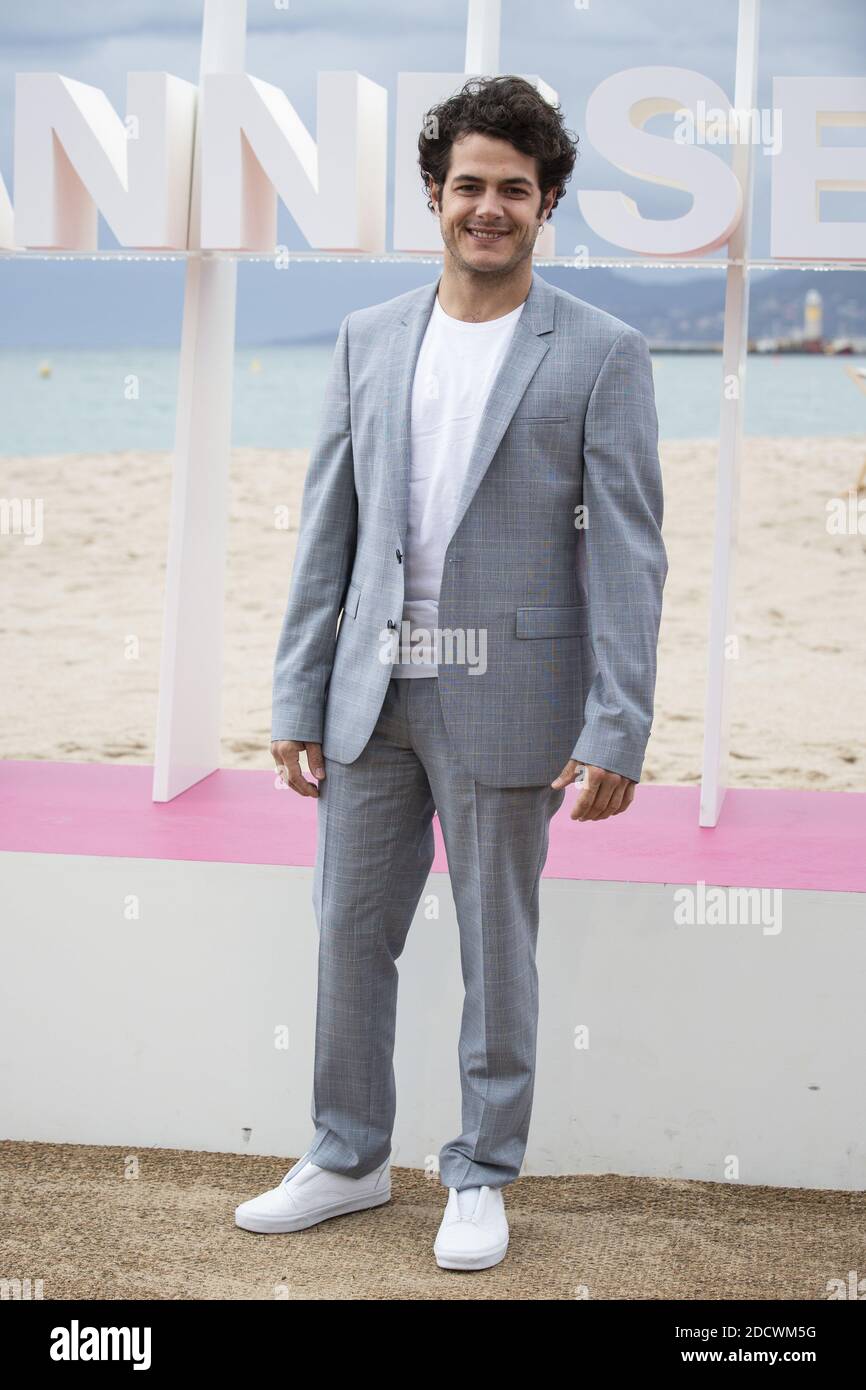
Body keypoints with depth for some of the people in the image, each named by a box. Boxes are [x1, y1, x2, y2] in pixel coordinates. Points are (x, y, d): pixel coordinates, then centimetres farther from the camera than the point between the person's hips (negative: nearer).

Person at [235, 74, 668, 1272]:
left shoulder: (601, 354, -3)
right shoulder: (368, 340, 9)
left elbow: (627, 553, -7)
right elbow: (326, 531, 9)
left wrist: (617, 729, -12)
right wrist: (299, 696, 6)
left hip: (504, 701, -4)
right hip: (373, 692, 4)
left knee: (496, 950, 8)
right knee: (349, 932, 11)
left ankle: (482, 1177, 25)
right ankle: (347, 1160, 29)